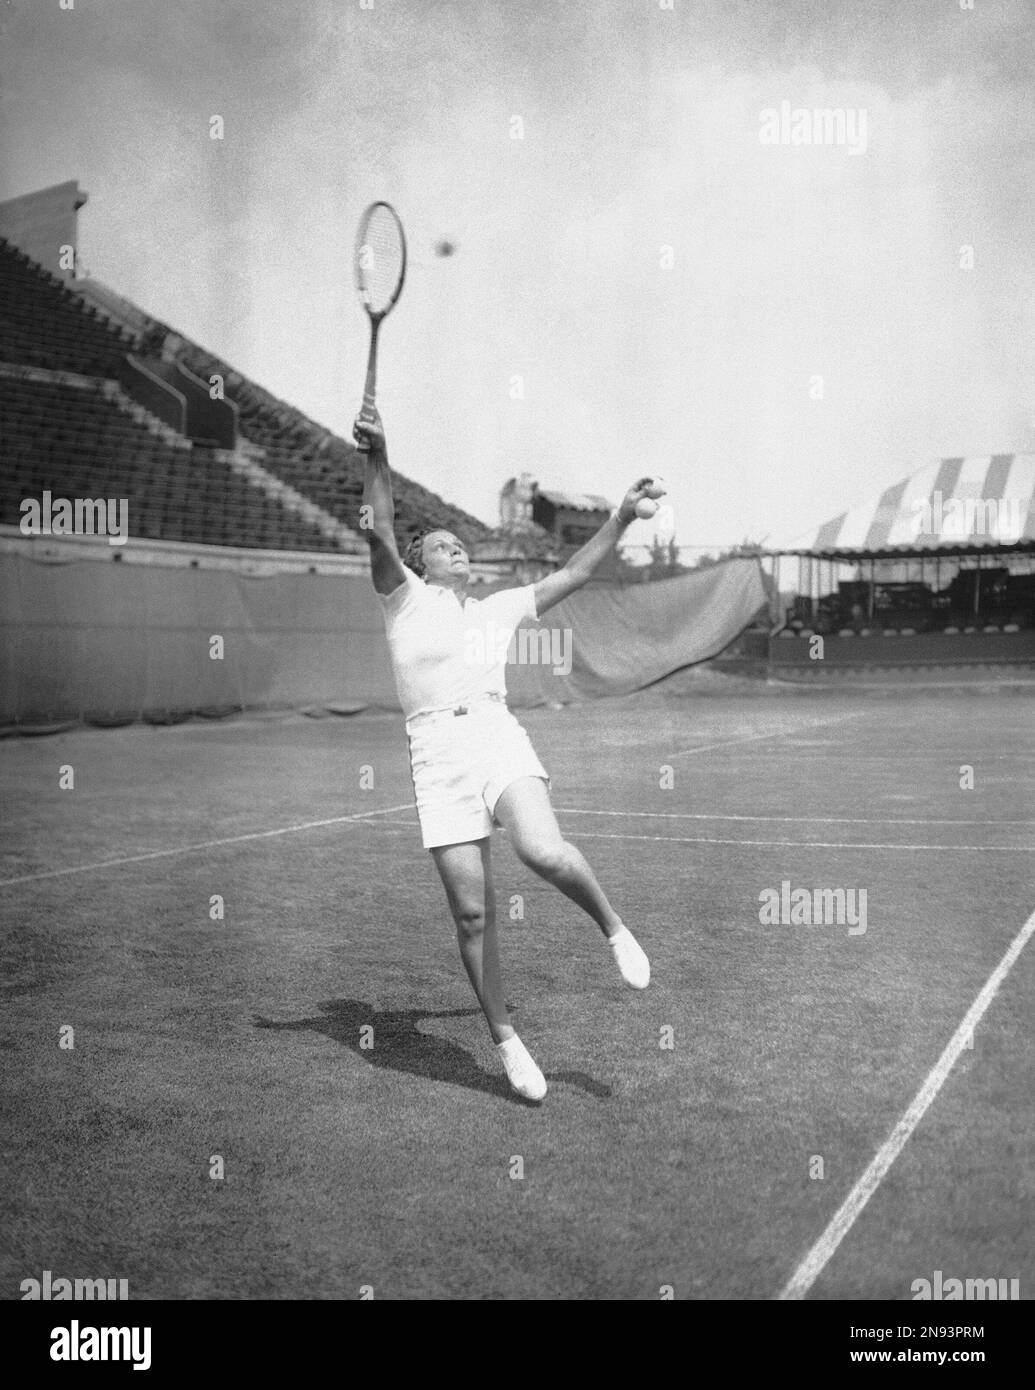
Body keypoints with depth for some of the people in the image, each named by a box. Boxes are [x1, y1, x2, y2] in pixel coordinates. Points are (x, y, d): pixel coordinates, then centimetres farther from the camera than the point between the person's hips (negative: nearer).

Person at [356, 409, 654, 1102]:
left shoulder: (499, 608, 24)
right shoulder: (405, 598, 12)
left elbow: (572, 575, 29)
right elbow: (381, 536, -5)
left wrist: (620, 518, 24)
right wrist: (377, 458, -19)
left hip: (499, 738, 2)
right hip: (437, 753, -2)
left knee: (543, 850, -29)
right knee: (472, 911, -4)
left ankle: (615, 927, -2)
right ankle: (507, 1040, 11)